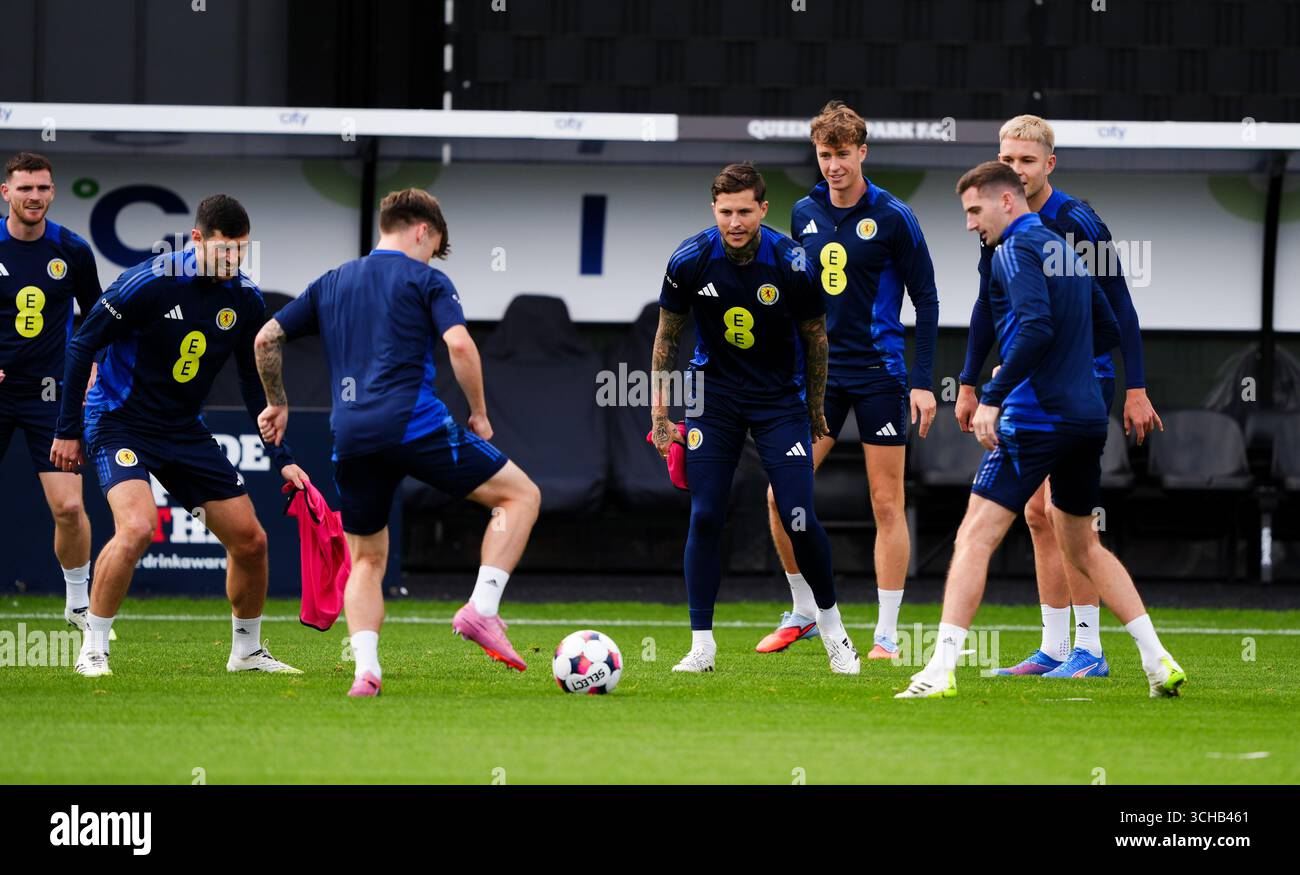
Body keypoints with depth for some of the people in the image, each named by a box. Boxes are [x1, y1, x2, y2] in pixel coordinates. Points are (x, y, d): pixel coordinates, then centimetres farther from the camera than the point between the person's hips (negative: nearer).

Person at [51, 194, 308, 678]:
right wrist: (68, 431, -10)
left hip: (184, 431, 6)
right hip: (119, 421, -6)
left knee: (250, 539, 3)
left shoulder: (246, 300, -3)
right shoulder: (149, 282, -20)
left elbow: (255, 383, 11)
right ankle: (92, 650, -16)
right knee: (138, 525, -29)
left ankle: (247, 651, 25)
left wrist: (282, 459, 6)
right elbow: (82, 345, -12)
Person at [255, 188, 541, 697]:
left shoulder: (331, 283, 21)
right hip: (414, 422, -5)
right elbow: (460, 346, -9)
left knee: (367, 560, 18)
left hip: (350, 435, 5)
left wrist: (277, 404, 32)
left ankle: (365, 668, -5)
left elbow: (266, 338, 19)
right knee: (521, 495, 7)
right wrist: (479, 414, 3)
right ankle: (482, 609, -9)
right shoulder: (425, 280, 6)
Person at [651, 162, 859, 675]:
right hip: (714, 397, 2)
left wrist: (816, 411, 5)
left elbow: (816, 337, -1)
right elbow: (667, 334, 2)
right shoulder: (690, 260, -13)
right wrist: (660, 410, 1)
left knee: (799, 520, -10)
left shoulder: (791, 263, -17)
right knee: (705, 518, -6)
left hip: (781, 401, -2)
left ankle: (831, 627, 12)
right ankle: (702, 646, 2)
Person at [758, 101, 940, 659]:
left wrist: (923, 379, -8)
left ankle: (887, 635, 5)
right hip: (820, 375, 4)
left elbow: (926, 299, -3)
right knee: (781, 495, -4)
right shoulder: (805, 214, 7)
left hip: (879, 376, -4)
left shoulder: (892, 217, -7)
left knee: (887, 503, -1)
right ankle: (803, 613, 13)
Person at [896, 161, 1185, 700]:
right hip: (1087, 417, 9)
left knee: (974, 539, -9)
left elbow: (1036, 327, -24)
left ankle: (941, 670, -18)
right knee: (1082, 548, 22)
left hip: (1034, 418, -9)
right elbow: (1108, 332, 25)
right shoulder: (1064, 251, 18)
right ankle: (1159, 663, 16)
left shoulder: (1017, 249, -8)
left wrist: (993, 397, -23)